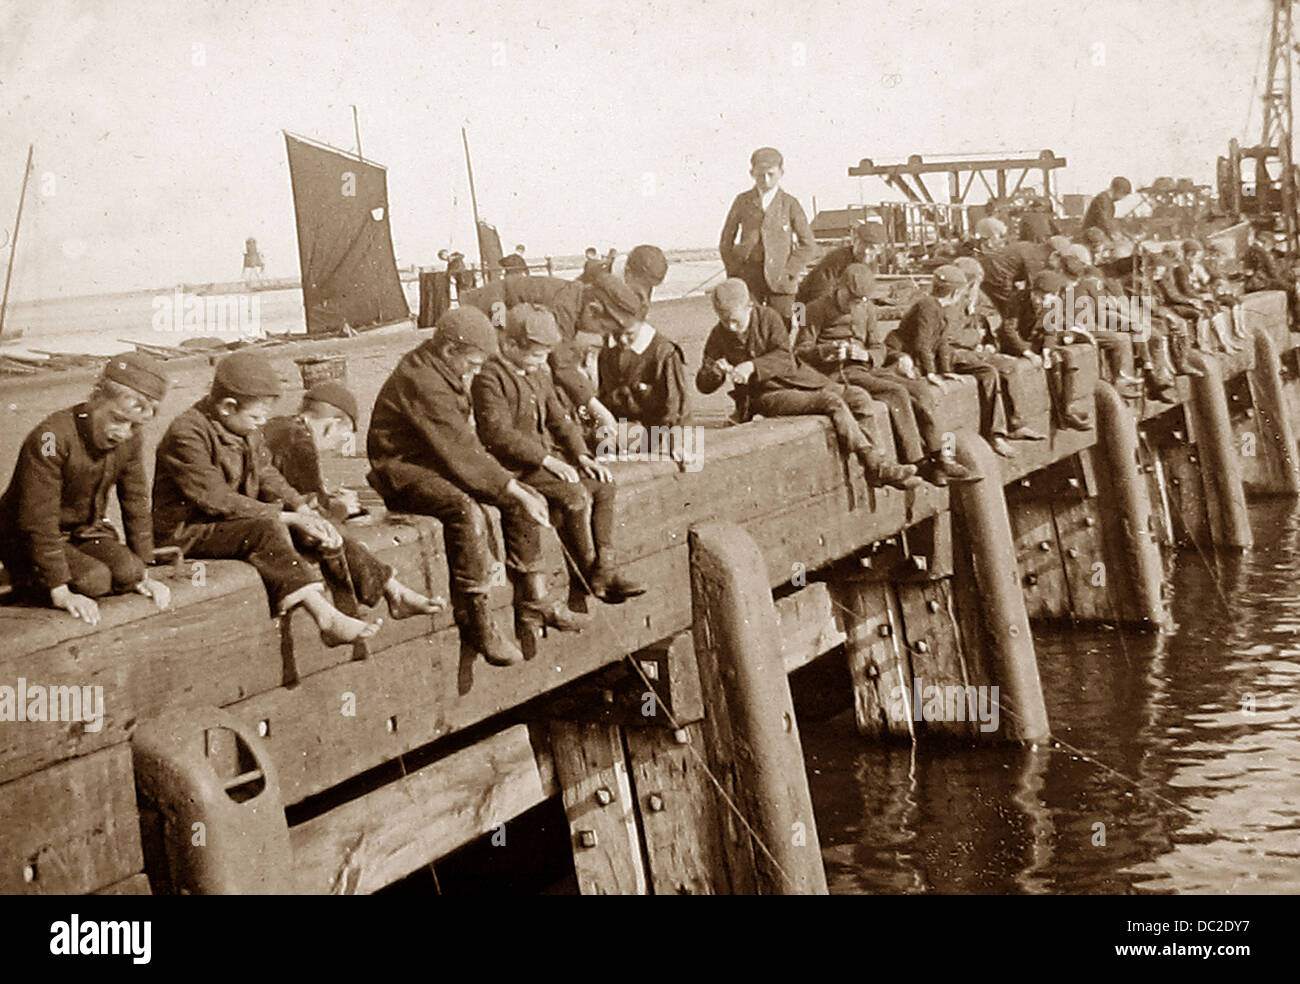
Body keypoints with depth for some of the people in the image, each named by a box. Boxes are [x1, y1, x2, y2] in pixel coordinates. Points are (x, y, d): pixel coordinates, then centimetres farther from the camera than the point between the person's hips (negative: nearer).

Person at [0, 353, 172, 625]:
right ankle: (27, 578, 1)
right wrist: (60, 592, -31)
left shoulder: (129, 439, -7)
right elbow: (39, 519, -29)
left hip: (87, 530, 6)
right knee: (94, 580, -26)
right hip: (28, 539, -6)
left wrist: (144, 574, -1)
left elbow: (136, 502, 3)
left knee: (127, 573, -19)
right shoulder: (52, 437, -29)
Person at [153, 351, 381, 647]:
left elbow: (266, 475, 10)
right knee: (268, 530, -33)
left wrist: (304, 511, -10)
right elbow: (217, 500, -25)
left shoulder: (246, 430, 8)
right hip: (187, 531, -9)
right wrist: (285, 517, -25)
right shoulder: (186, 434, -20)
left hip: (240, 521, 9)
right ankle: (326, 617, -43)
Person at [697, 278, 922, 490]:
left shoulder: (768, 317, 0)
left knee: (859, 399, -12)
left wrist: (753, 366, -26)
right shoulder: (718, 337, 0)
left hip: (796, 379, 4)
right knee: (832, 402, -27)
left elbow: (785, 358, -8)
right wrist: (716, 370, -23)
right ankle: (876, 466, -28)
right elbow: (703, 385, 1)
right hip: (766, 396, -4)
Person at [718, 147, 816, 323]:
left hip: (779, 282, -1)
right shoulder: (742, 202, 7)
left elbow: (808, 244, 6)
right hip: (748, 278, 1)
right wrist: (734, 273, 3)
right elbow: (726, 241, 13)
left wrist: (789, 272, -4)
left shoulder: (790, 204, 3)